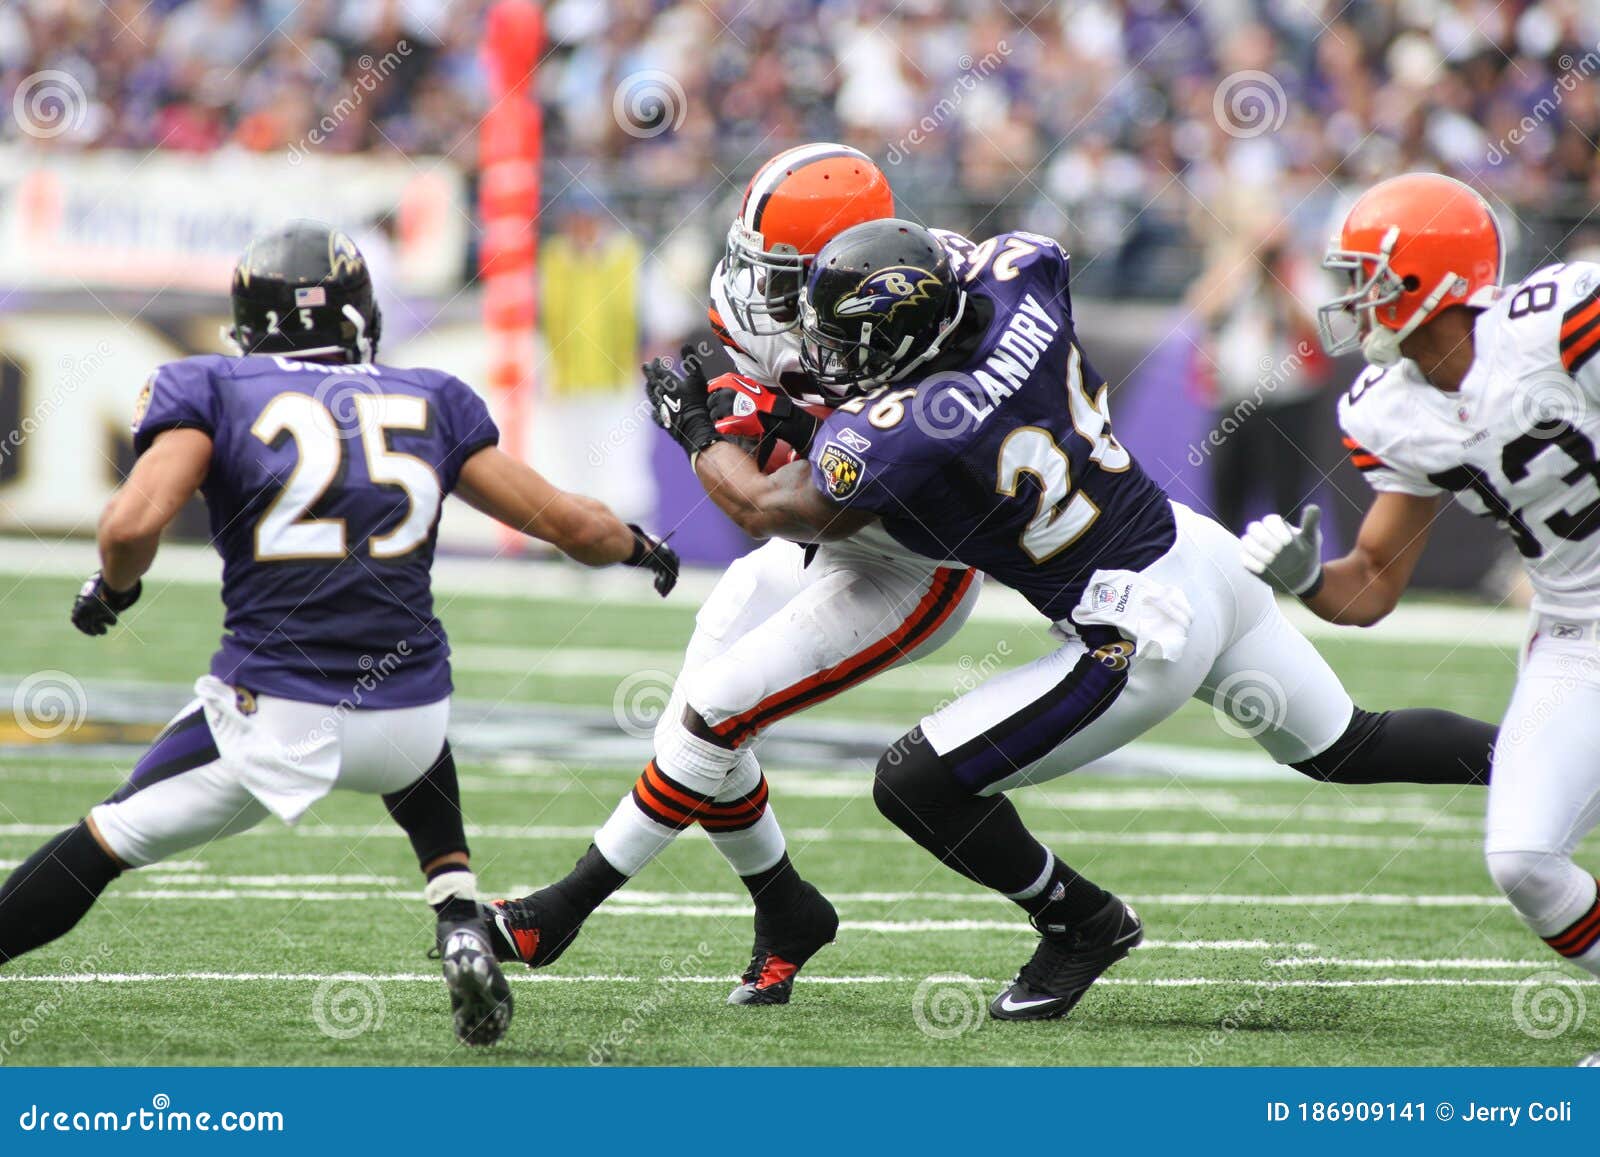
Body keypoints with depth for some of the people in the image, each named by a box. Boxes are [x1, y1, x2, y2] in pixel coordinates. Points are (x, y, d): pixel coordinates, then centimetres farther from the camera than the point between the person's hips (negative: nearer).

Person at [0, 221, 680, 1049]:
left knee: (103, 846, 13)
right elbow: (565, 523, 13)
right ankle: (461, 926, 17)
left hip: (273, 720, -3)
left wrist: (112, 587, 9)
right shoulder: (430, 403, 12)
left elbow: (133, 525, -12)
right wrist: (638, 547, 34)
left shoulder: (211, 391, 3)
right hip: (408, 717, 3)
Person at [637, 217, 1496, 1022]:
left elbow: (765, 509, -4)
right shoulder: (1020, 280, -9)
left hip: (1142, 638, -8)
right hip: (1196, 551, 8)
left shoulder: (897, 438, -25)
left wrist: (695, 428, 12)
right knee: (1348, 748, 27)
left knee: (916, 784, 0)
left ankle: (1081, 923, 17)